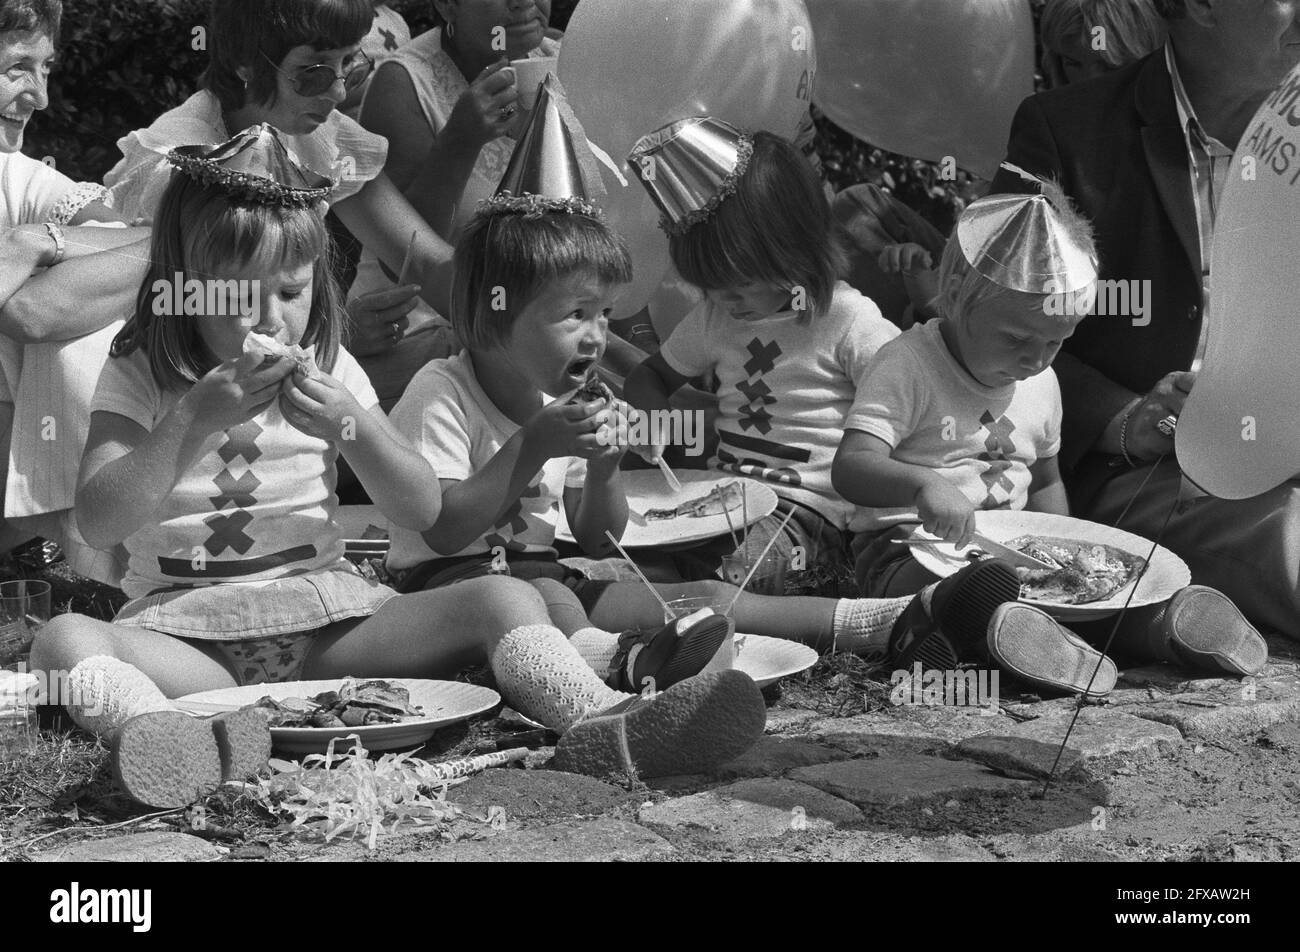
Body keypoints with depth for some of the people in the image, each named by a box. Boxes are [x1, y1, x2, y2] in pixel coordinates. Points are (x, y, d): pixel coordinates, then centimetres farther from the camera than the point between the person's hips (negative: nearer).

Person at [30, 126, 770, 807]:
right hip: (188, 625, -2)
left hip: (324, 612, 2)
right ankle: (170, 739, -63)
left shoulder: (327, 367, 10)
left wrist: (353, 427, -12)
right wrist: (195, 420, -19)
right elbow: (99, 520, -10)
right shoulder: (140, 378, 4)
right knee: (64, 640, -34)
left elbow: (425, 513, 5)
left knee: (506, 600, -21)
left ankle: (601, 728, -45)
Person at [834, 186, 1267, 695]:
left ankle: (1153, 621, -40)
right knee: (941, 587, -40)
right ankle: (1000, 627, -62)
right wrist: (923, 483, -44)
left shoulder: (1041, 384, 12)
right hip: (915, 546, -6)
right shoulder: (908, 366, -11)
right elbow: (851, 468, -23)